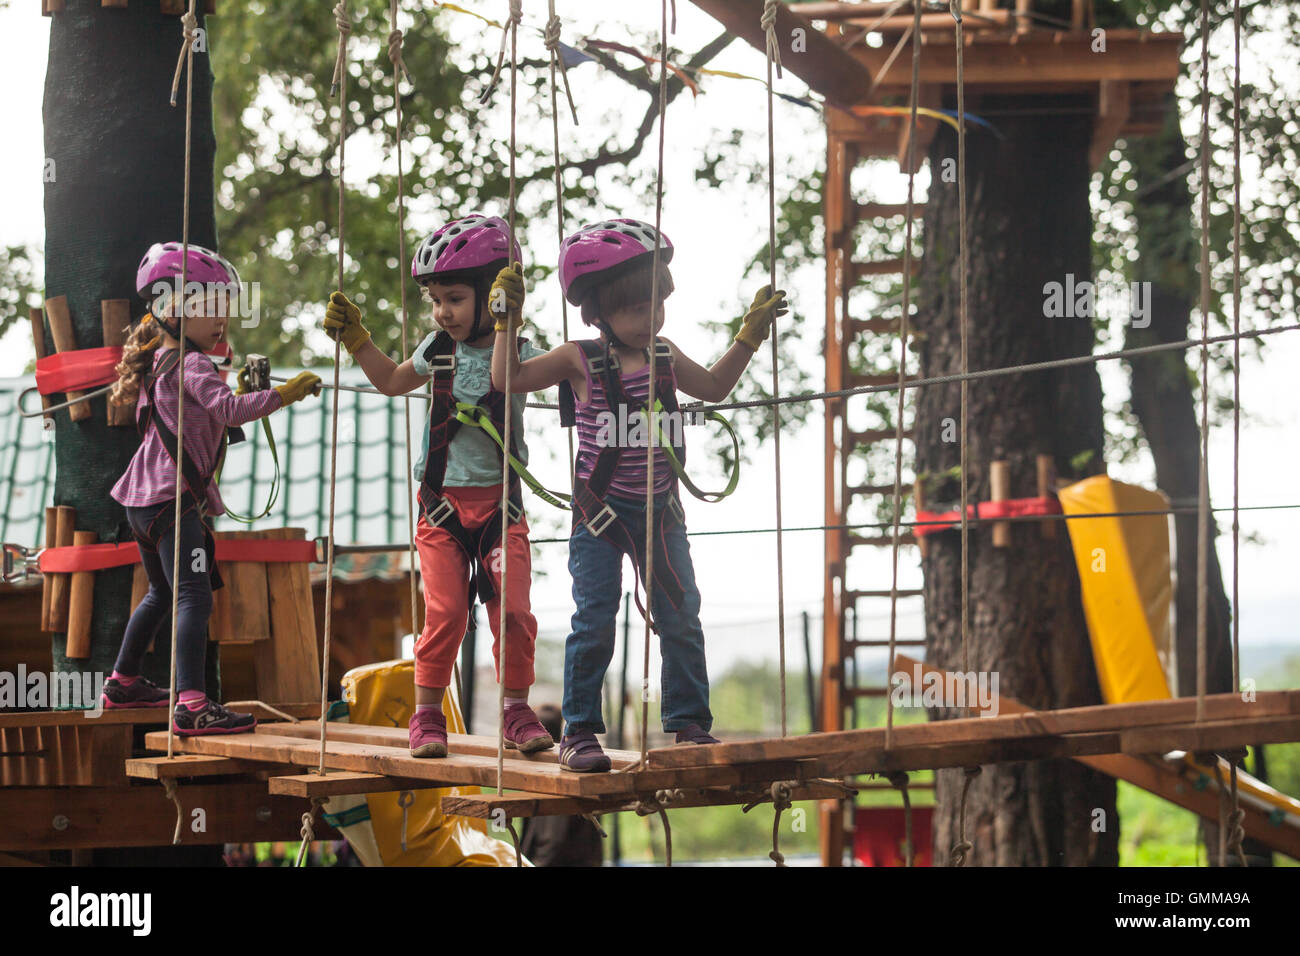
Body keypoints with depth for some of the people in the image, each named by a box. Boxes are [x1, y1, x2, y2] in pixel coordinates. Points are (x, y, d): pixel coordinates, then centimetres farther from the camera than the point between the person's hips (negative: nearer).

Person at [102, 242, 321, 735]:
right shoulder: (191, 365, -14)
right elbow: (227, 411, -30)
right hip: (173, 500, -11)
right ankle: (191, 705, -28)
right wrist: (284, 393, -30)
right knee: (194, 597, -17)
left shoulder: (159, 362, 16)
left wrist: (242, 392, 13)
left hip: (145, 499, 11)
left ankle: (123, 683, 39)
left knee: (162, 593, 26)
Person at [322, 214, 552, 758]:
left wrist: (506, 325, -42)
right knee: (444, 614, -5)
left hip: (499, 502, -2)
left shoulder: (515, 349, -5)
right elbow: (392, 381, 27)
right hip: (442, 503, 2)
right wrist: (354, 336, 19)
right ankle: (427, 714, 4)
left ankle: (517, 712, 7)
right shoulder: (439, 349, 7)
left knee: (513, 611, -7)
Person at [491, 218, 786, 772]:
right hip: (600, 511, -4)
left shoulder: (665, 357, 7)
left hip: (659, 509, 5)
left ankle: (689, 722, 14)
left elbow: (713, 387, 23)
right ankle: (579, 731, 2)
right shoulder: (580, 361, -7)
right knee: (594, 620, -6)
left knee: (681, 617, 4)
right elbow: (508, 378, -8)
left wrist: (749, 336, 18)